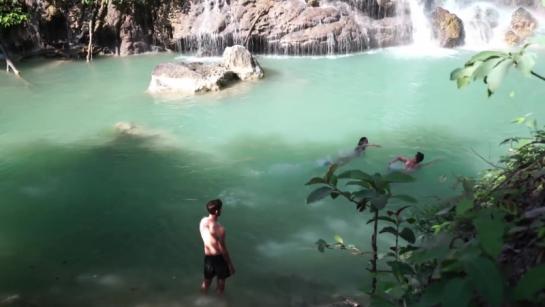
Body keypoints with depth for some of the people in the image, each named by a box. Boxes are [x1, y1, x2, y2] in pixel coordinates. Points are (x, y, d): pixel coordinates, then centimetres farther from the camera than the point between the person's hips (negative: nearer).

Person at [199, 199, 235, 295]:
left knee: (207, 280, 26)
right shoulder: (219, 228, -30)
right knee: (221, 280, 17)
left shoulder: (203, 221, -8)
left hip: (207, 256, 6)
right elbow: (223, 249, -22)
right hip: (218, 257, -6)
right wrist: (230, 264, -11)